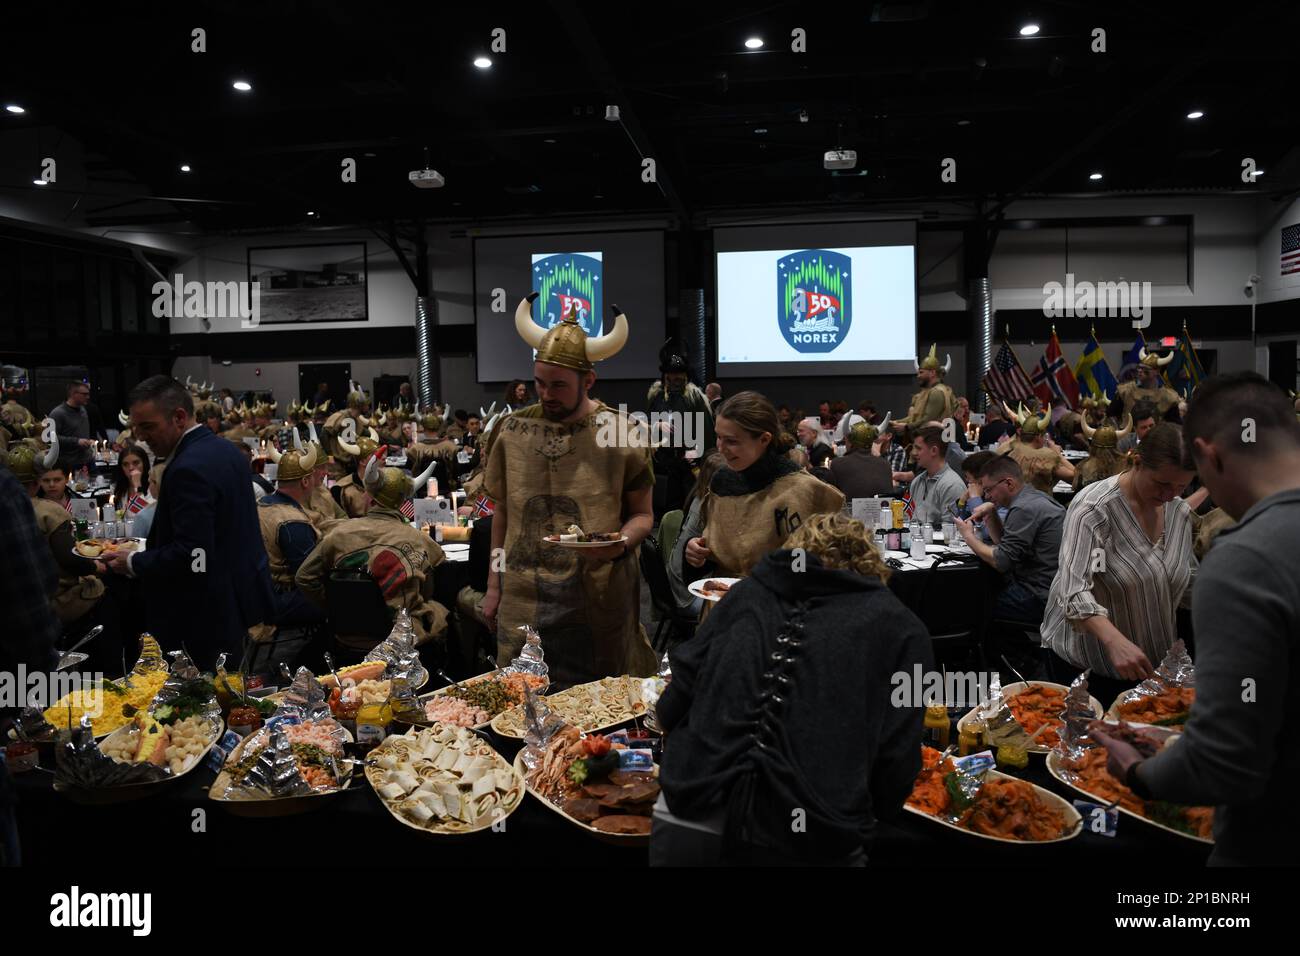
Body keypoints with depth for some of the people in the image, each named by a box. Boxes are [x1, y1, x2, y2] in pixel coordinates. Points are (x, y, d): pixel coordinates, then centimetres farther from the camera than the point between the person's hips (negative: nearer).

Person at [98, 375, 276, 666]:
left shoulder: (189, 468, -23)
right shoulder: (226, 450, 8)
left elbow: (189, 554, -26)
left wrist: (134, 563, -12)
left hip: (209, 615, -10)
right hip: (240, 595, 10)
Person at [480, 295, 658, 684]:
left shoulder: (623, 433, -4)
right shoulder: (513, 429, 5)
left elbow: (642, 514, 3)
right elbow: (502, 512, 12)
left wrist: (621, 543, -19)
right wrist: (494, 586, 11)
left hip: (597, 598, -2)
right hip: (522, 598, 2)